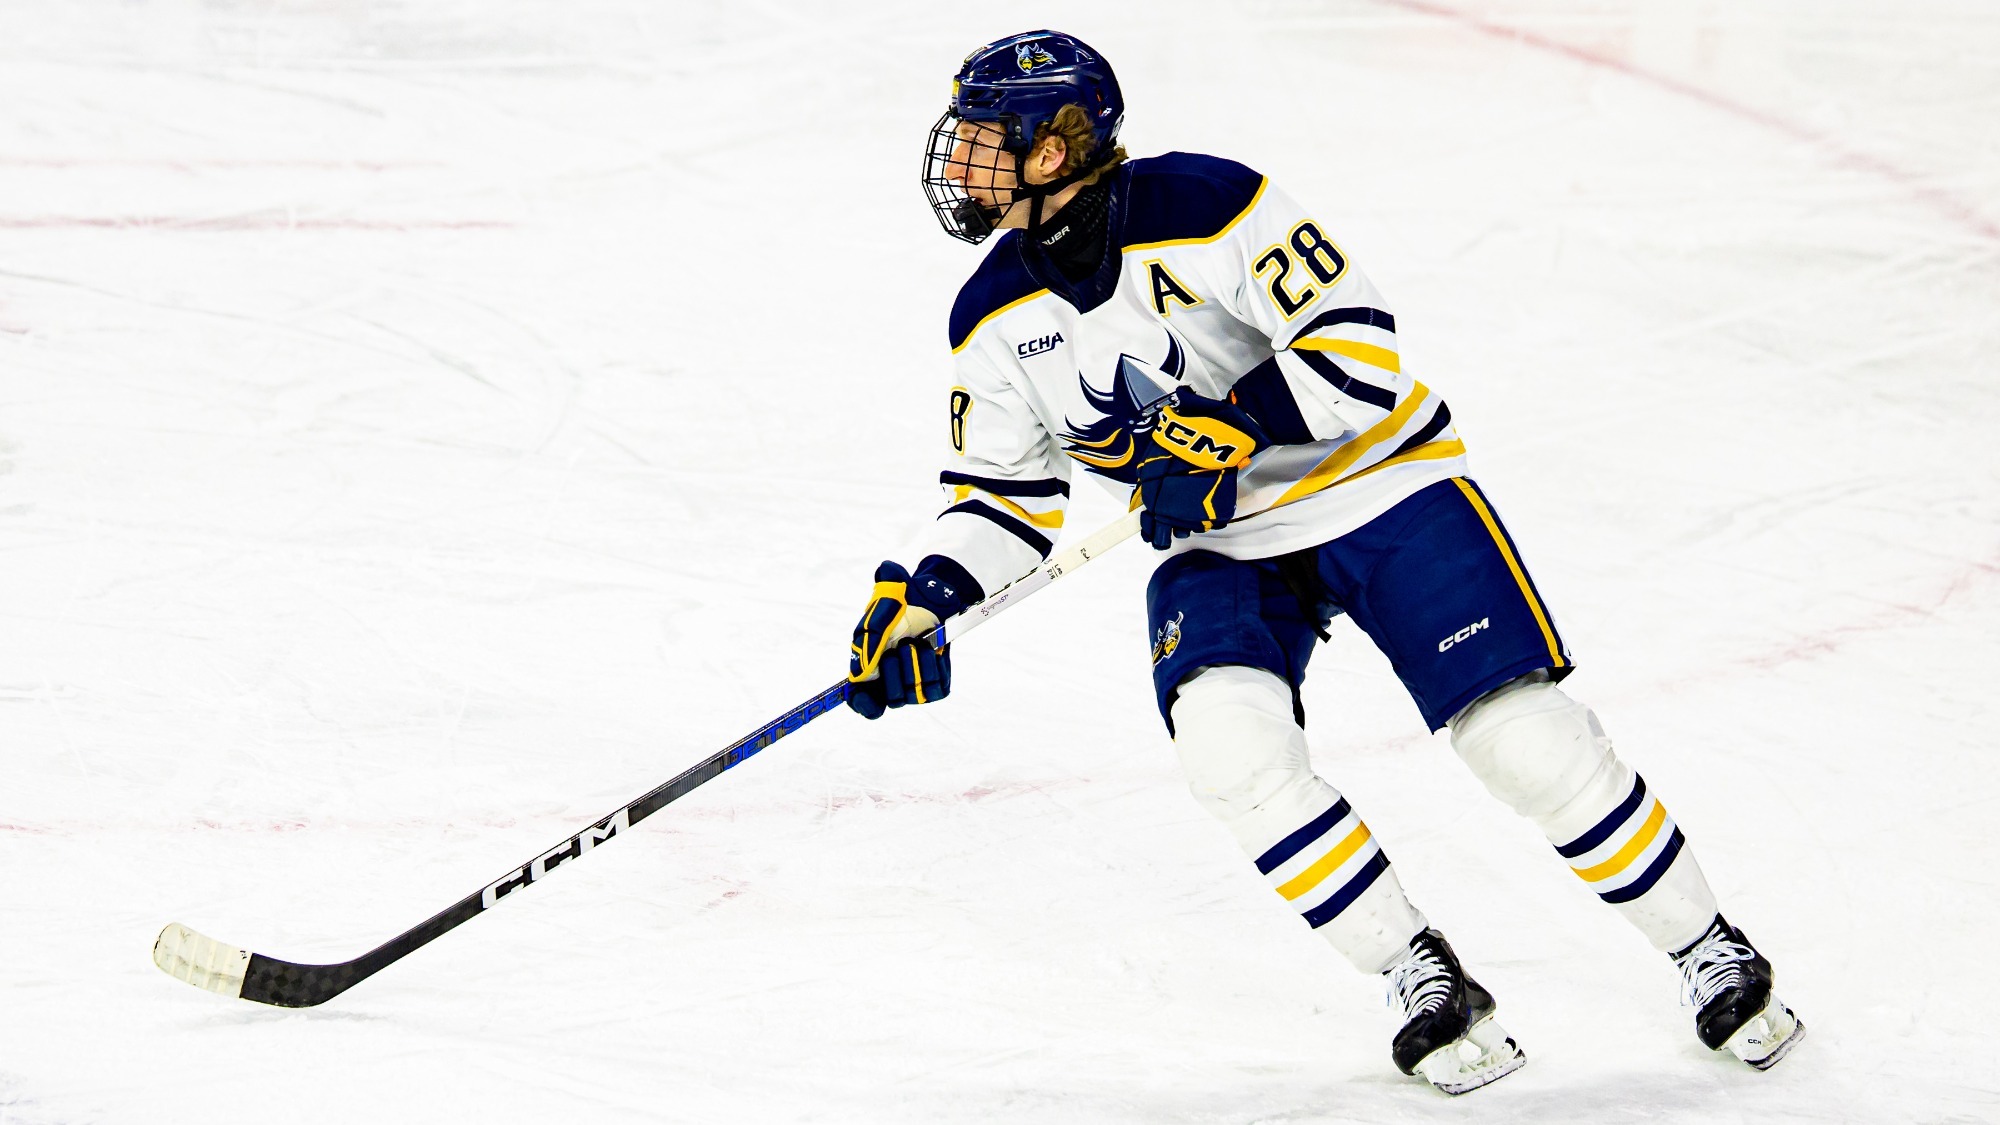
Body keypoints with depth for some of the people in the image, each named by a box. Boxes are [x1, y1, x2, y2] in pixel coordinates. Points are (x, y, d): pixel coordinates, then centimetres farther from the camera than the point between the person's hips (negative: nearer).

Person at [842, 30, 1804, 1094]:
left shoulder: (1208, 207, -22)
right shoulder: (996, 321, -4)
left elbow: (1355, 351, -23)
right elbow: (1004, 491, 6)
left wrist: (1228, 430, -32)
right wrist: (923, 596, -10)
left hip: (1376, 486, -4)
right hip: (1218, 548, 4)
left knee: (1524, 736, -13)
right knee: (1227, 743, -25)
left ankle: (1713, 956, 8)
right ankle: (1427, 986, -11)